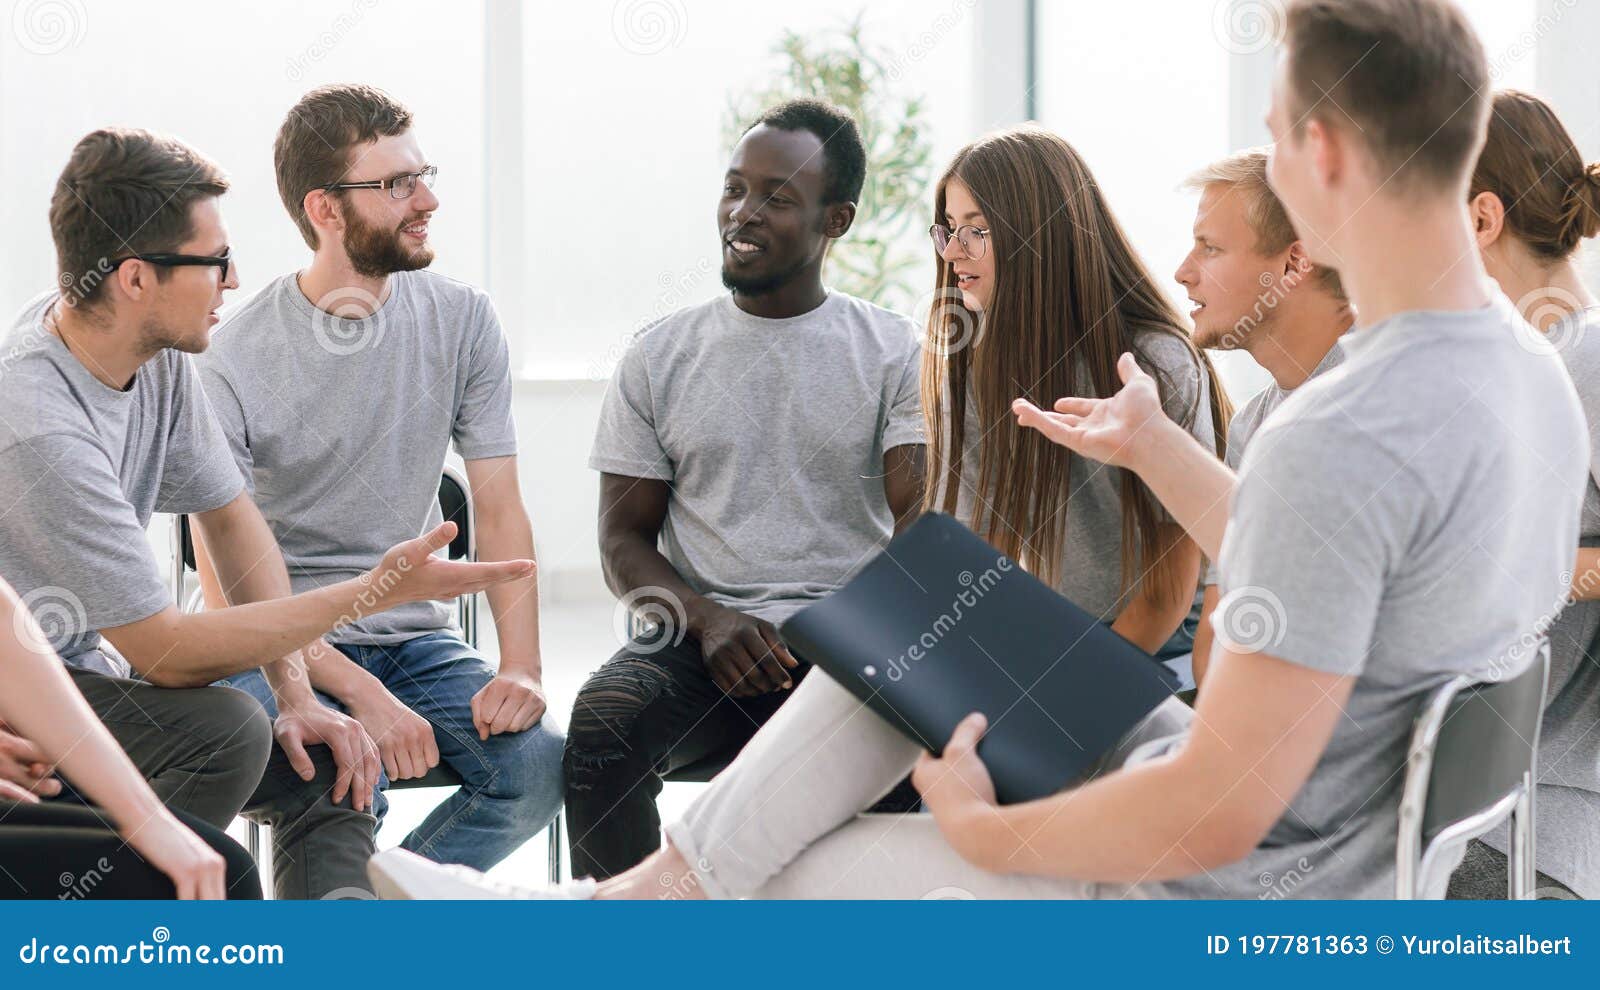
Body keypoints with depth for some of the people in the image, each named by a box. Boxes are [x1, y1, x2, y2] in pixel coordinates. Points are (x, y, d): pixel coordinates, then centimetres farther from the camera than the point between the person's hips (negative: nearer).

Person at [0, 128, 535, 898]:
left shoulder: (156, 355, -4)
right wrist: (373, 594, -23)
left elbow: (228, 516, 9)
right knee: (223, 729, -28)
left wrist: (298, 696, -2)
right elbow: (168, 653, -26)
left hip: (86, 669, 9)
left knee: (324, 763, -4)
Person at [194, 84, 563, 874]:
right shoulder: (233, 361, -11)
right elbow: (228, 592, -12)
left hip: (414, 633, 4)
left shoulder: (461, 321, 2)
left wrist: (520, 665, -16)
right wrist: (361, 694, -24)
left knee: (539, 764, -23)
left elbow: (499, 510, 0)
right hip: (283, 643, -4)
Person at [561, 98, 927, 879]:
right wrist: (706, 618, -12)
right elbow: (624, 538, 10)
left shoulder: (893, 353, 9)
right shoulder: (660, 356, 12)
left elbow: (923, 519, -1)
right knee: (601, 724, -32)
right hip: (699, 637, 1)